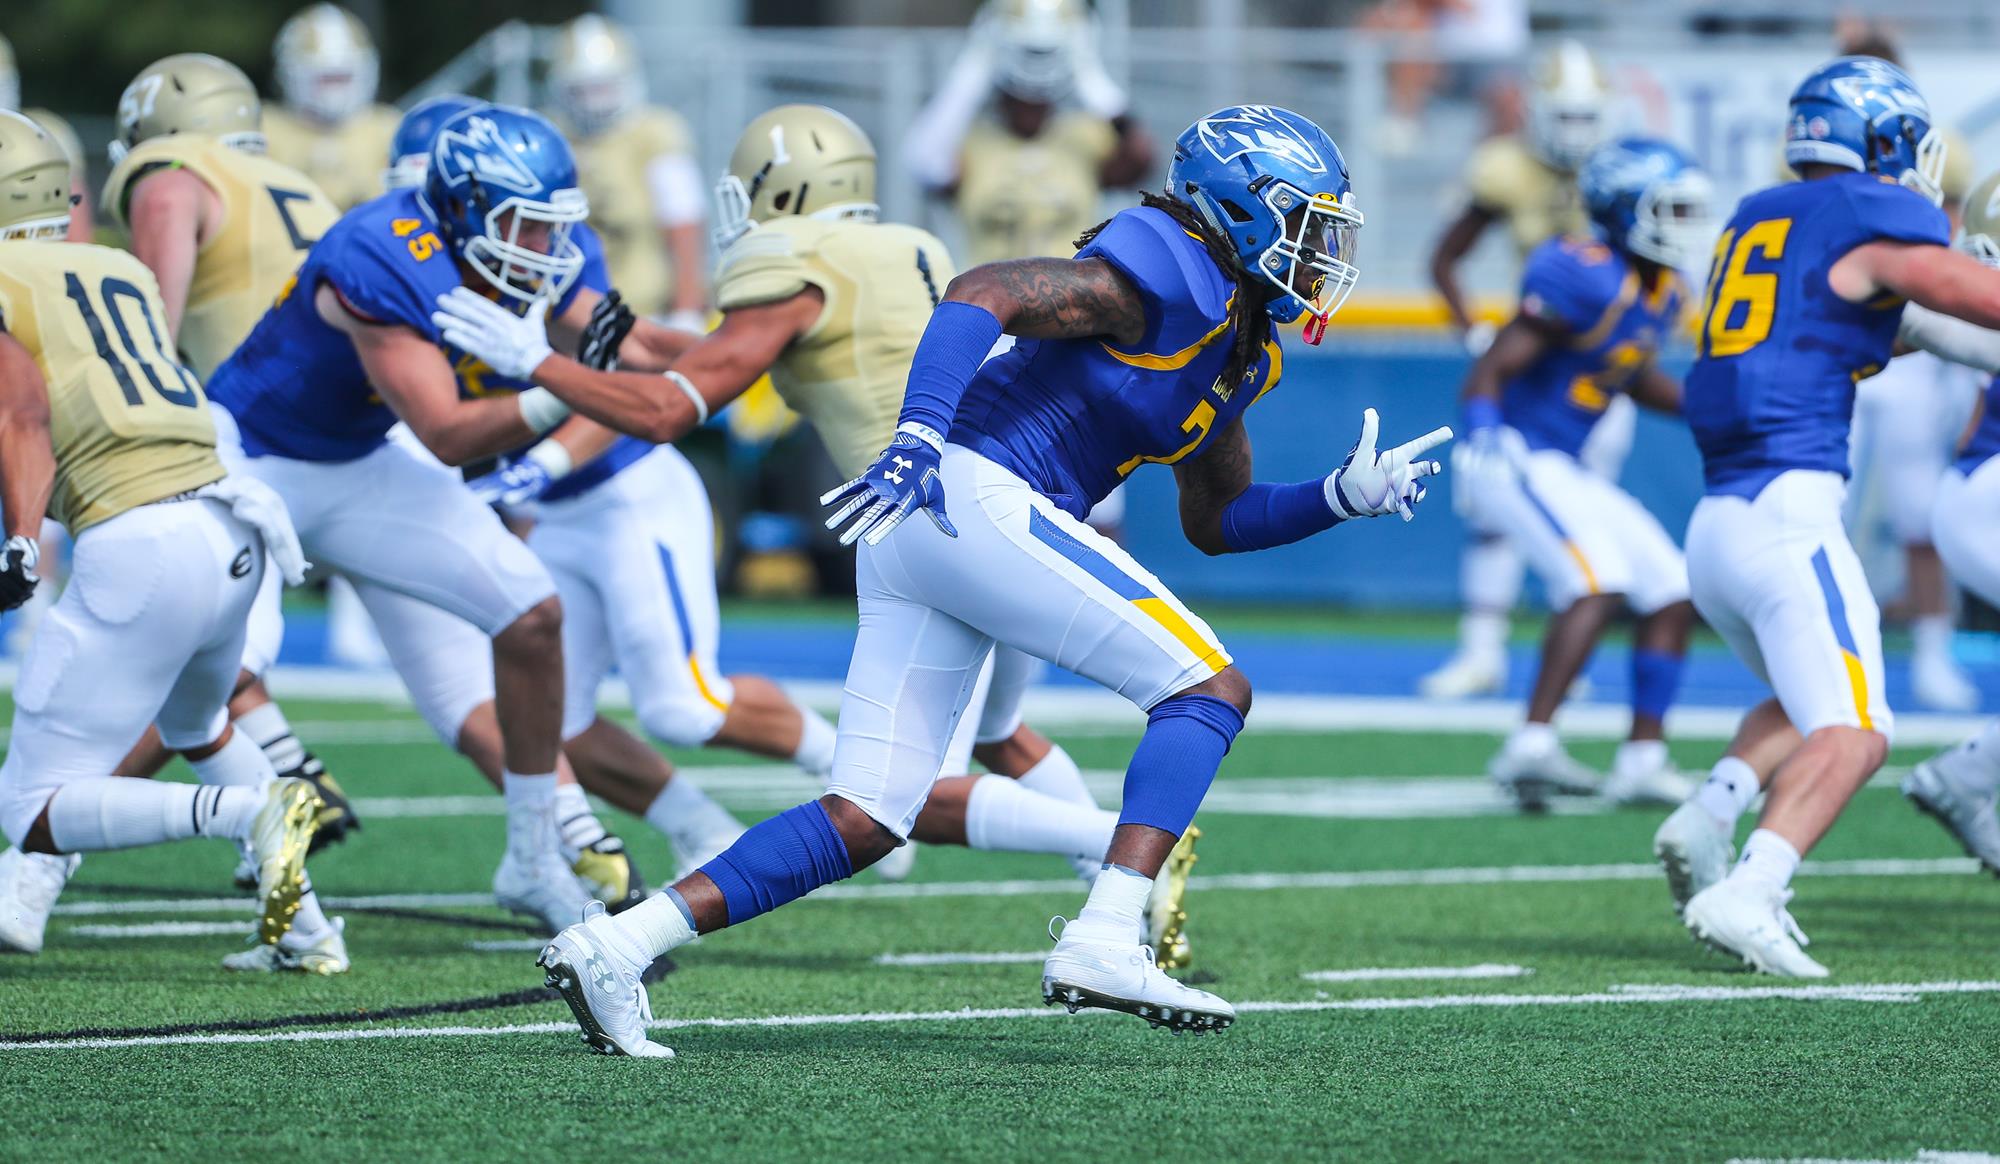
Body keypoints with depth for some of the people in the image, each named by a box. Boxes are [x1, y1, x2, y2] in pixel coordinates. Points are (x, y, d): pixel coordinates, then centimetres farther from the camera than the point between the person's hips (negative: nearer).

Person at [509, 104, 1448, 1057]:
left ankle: (617, 943, -2)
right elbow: (981, 293, -18)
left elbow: (1216, 521, 31)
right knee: (1210, 688, -7)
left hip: (916, 528, 10)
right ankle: (1103, 943, -18)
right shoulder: (1170, 274, -8)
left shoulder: (1240, 349, 23)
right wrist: (920, 433, -30)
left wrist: (1346, 496, 18)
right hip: (976, 495, -10)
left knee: (866, 822, 4)